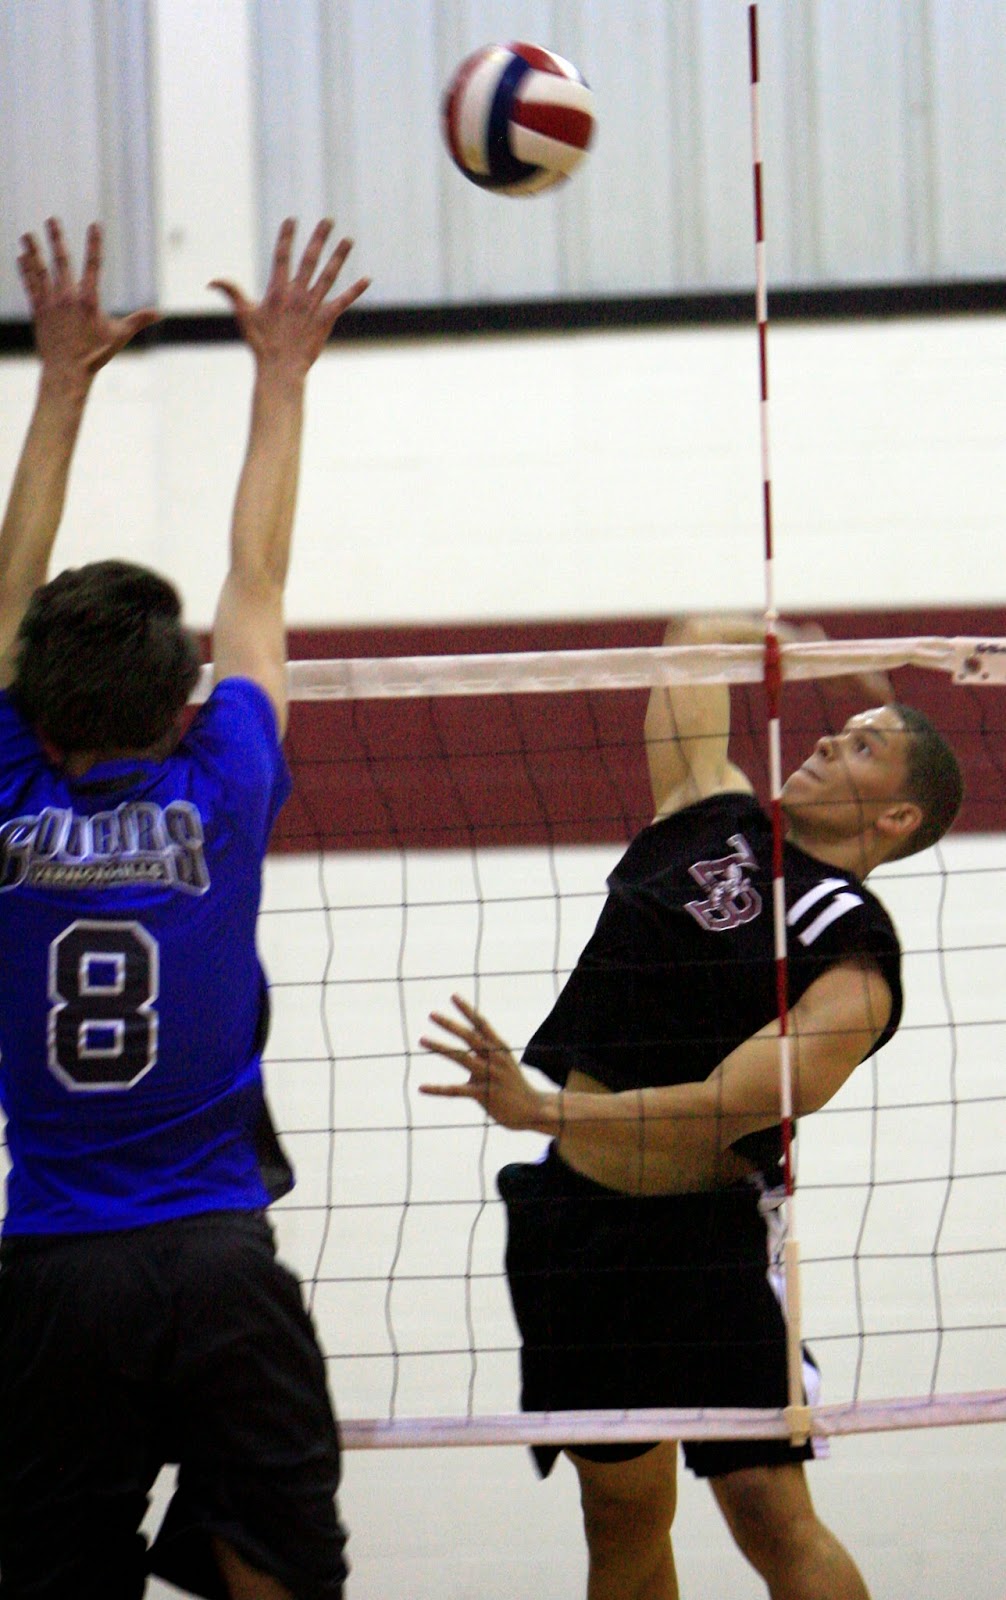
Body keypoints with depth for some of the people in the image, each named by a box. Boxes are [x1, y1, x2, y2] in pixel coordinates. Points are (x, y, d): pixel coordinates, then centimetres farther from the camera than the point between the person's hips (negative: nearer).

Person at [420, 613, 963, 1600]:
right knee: (623, 1512, 12)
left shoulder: (854, 959, -9)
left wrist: (543, 1110, -30)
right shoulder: (714, 819, 8)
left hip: (698, 1226, -6)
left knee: (768, 1510, -11)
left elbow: (727, 1106, -22)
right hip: (571, 1213, 6)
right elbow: (697, 639, 21)